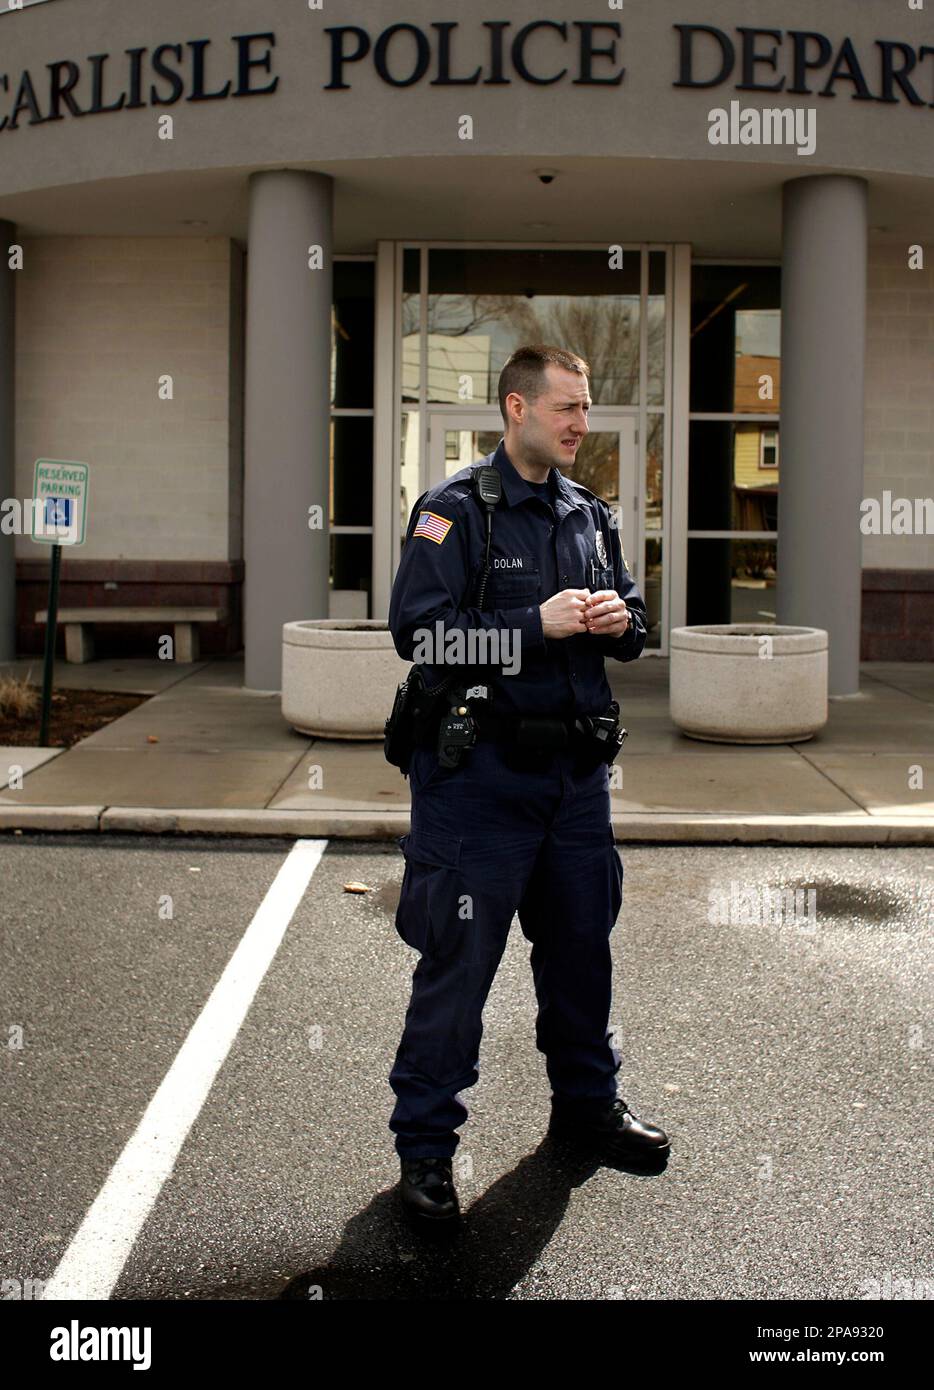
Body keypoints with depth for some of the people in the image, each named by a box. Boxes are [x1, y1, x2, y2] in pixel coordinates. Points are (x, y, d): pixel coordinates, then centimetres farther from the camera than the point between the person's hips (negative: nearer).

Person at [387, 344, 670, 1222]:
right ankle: (423, 1141, 12)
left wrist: (619, 619, -2)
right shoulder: (455, 510, -7)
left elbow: (633, 628, 22)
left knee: (581, 941, 16)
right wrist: (538, 625, -21)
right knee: (459, 957, -2)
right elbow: (418, 630, -17)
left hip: (574, 769, 7)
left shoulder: (591, 516, 14)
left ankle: (586, 1101, 35)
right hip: (480, 770, -6)